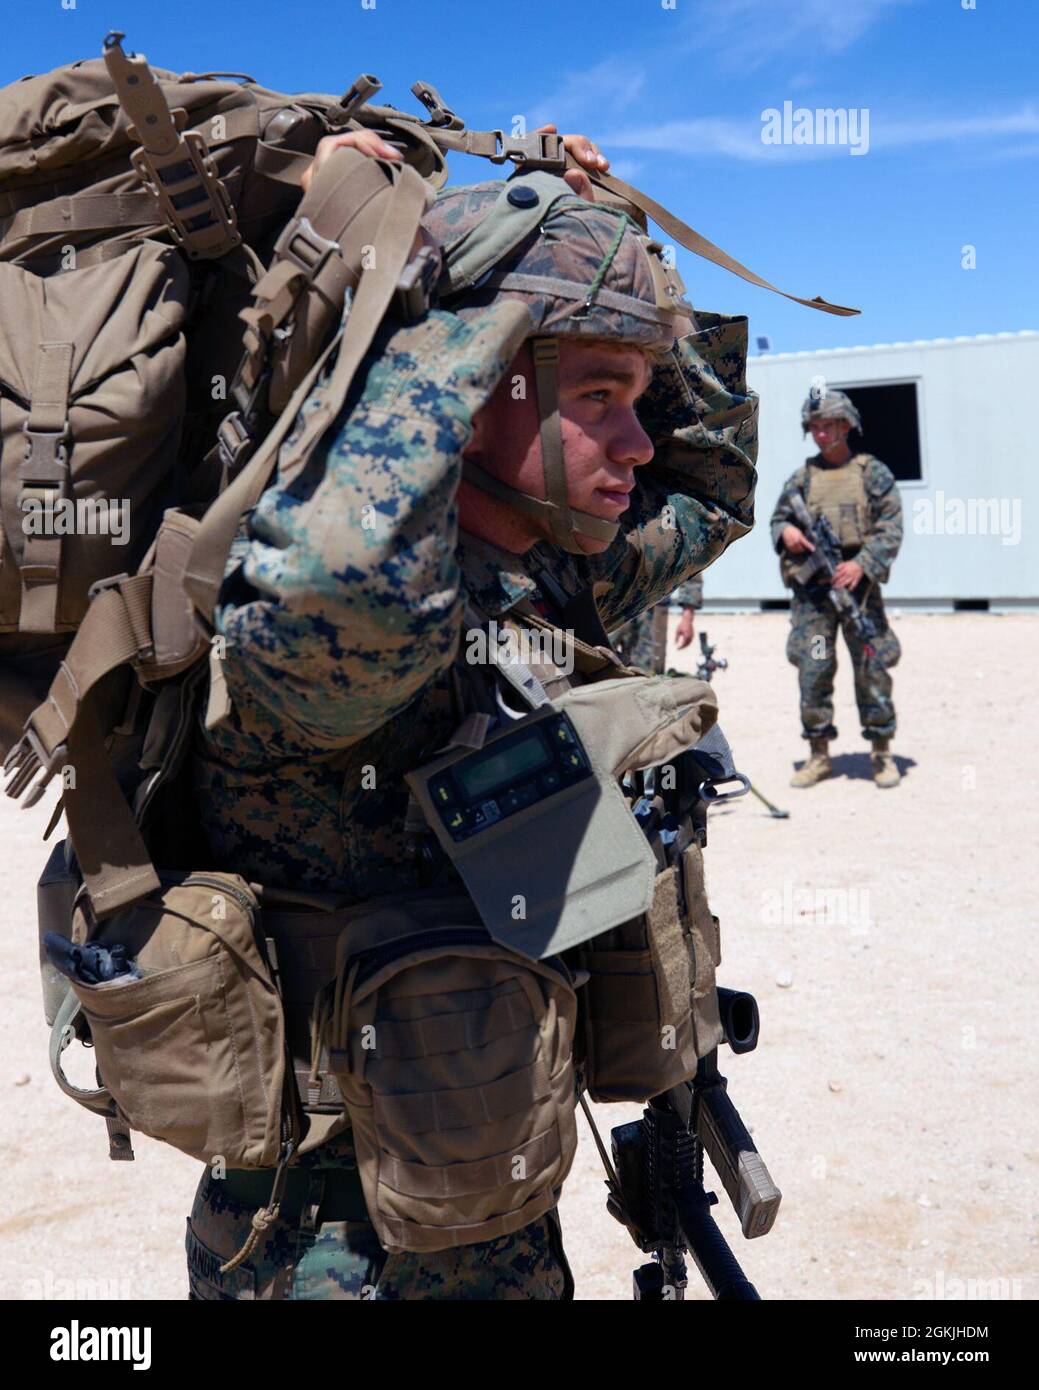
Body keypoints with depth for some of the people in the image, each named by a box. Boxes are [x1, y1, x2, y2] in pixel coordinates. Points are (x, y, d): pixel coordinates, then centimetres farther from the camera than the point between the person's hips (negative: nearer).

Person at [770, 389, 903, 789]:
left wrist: (862, 564, -16)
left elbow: (891, 527, -1)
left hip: (858, 583, -2)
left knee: (872, 668, -2)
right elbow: (777, 520, 17)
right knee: (812, 670, 0)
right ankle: (818, 755, 10)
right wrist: (786, 532, -7)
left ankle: (882, 752, 10)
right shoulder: (801, 478, 13)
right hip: (811, 590, 2)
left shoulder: (872, 472, 5)